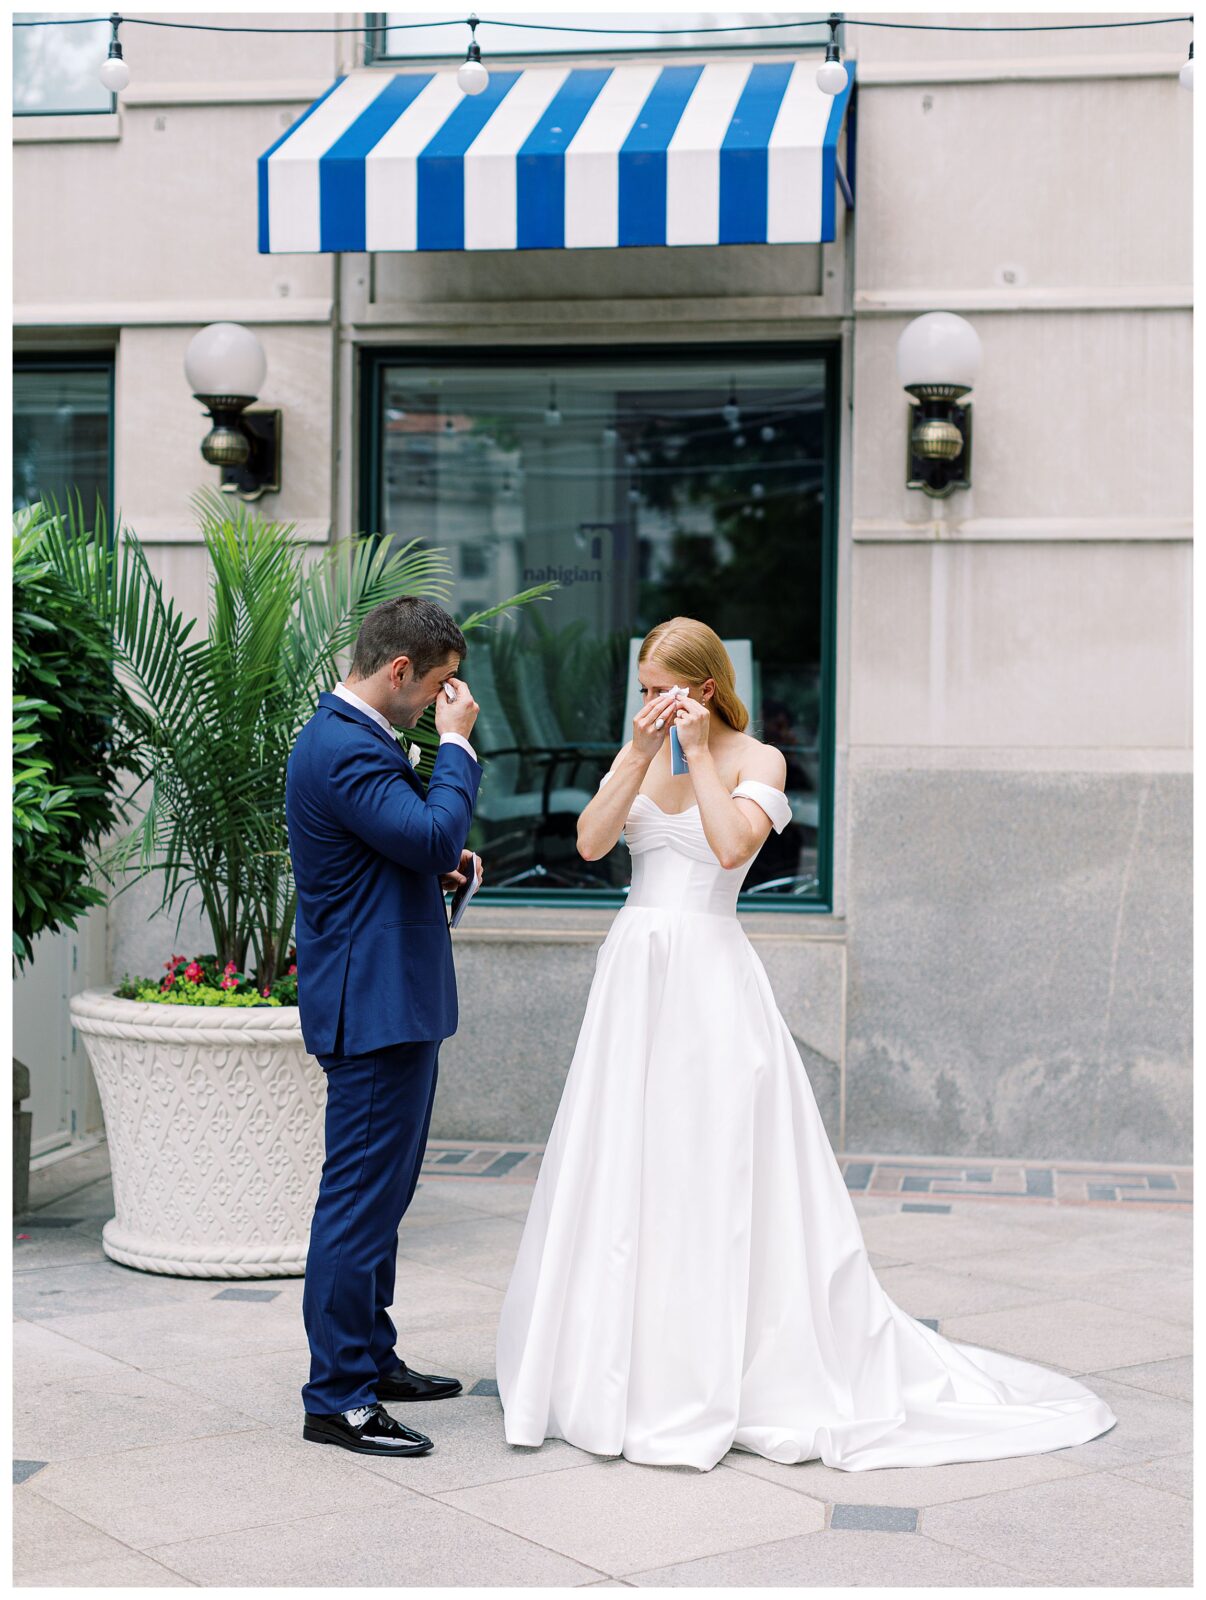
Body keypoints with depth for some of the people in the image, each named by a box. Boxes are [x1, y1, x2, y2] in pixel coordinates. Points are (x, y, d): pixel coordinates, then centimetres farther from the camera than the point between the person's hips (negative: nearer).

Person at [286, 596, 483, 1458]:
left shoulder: (356, 738, 15)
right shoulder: (344, 749, -19)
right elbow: (435, 835, -26)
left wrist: (438, 868, 8)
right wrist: (456, 743, -15)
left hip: (390, 1001, 11)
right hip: (374, 1005, -11)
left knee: (380, 1192, 18)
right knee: (361, 1196, -6)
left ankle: (371, 1357, 30)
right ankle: (339, 1398, 1)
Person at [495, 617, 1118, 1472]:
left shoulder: (755, 760, -3)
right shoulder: (638, 753, 12)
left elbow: (732, 846, -20)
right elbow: (591, 841, -2)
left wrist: (699, 753, -14)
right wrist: (642, 753, -8)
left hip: (710, 973, -5)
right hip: (635, 969, 5)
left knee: (718, 1166, -4)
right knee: (620, 1168, 8)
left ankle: (738, 1374, 6)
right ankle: (624, 1365, 21)